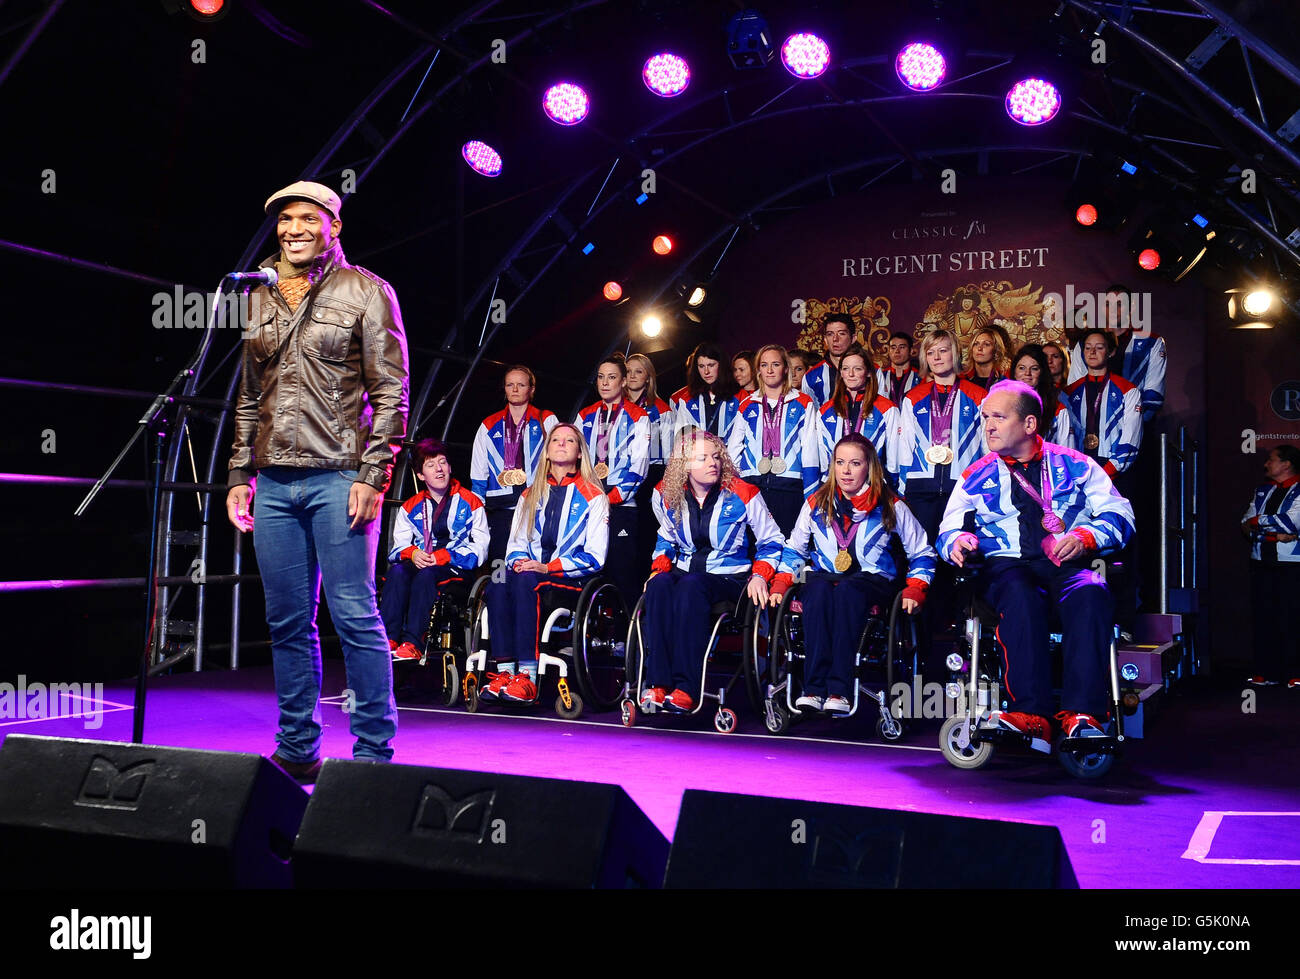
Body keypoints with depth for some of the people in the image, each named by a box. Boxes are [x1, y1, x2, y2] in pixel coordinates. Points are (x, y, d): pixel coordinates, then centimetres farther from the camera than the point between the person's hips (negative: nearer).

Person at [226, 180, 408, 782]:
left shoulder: (365, 292, 2)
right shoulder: (259, 300, 17)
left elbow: (391, 392, -3)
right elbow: (248, 398, 22)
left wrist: (373, 475, -12)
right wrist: (240, 474, 14)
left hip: (339, 479, -5)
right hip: (274, 484, 5)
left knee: (354, 615, -7)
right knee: (288, 622, 8)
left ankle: (374, 752, 1)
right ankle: (297, 750, 18)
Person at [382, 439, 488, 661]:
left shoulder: (471, 503, 10)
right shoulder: (410, 507, 20)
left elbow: (479, 549, 0)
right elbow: (398, 547, 12)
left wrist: (444, 556, -14)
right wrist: (412, 554, -12)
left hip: (456, 574, -3)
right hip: (419, 566, 3)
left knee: (426, 574, -36)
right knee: (398, 570, -31)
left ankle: (412, 643, -46)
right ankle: (388, 638, -40)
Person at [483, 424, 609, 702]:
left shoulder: (593, 497, 6)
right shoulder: (530, 496, 21)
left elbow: (594, 557, -3)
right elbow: (516, 544, 19)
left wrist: (547, 568, -15)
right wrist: (519, 562, -7)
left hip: (572, 580, -4)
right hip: (531, 571, 4)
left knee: (526, 581, -36)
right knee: (498, 584, -30)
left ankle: (528, 676, -39)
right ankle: (504, 671, -34)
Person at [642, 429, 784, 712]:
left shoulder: (742, 494, -2)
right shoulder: (667, 495, 7)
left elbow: (772, 542, 6)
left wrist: (759, 575, -10)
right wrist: (660, 567, 5)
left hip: (730, 577, -3)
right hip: (685, 571, 3)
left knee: (691, 585, -37)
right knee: (659, 584, -33)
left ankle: (686, 688, -41)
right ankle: (657, 683, -38)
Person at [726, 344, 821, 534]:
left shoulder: (802, 404, 8)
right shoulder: (748, 406, 15)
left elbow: (810, 450, 3)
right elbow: (733, 449, 17)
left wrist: (811, 496, -4)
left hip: (789, 488, -2)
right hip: (752, 484, 2)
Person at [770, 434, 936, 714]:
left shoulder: (891, 507, 7)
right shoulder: (816, 504, 13)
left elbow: (923, 555, 12)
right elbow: (794, 550, 22)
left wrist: (913, 591, -4)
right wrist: (780, 585, 6)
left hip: (873, 581, -2)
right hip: (824, 577, 2)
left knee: (847, 590, -39)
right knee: (819, 589, -37)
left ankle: (839, 690, -46)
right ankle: (814, 688, -43)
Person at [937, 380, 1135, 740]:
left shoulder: (1074, 465, 16)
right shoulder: (977, 477, 20)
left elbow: (1119, 514, 10)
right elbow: (948, 531, 17)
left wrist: (1084, 536, -11)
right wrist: (960, 541, -9)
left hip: (1068, 564, 0)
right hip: (1008, 566, 0)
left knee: (1091, 594, -36)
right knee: (1021, 597, -37)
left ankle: (1082, 715, -42)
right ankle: (1031, 714, -43)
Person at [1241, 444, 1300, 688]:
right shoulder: (1262, 491, 17)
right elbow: (1246, 524, 7)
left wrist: (1258, 521, -4)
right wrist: (1275, 534, -9)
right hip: (1262, 562, 5)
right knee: (1263, 617, 3)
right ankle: (1267, 673, 8)